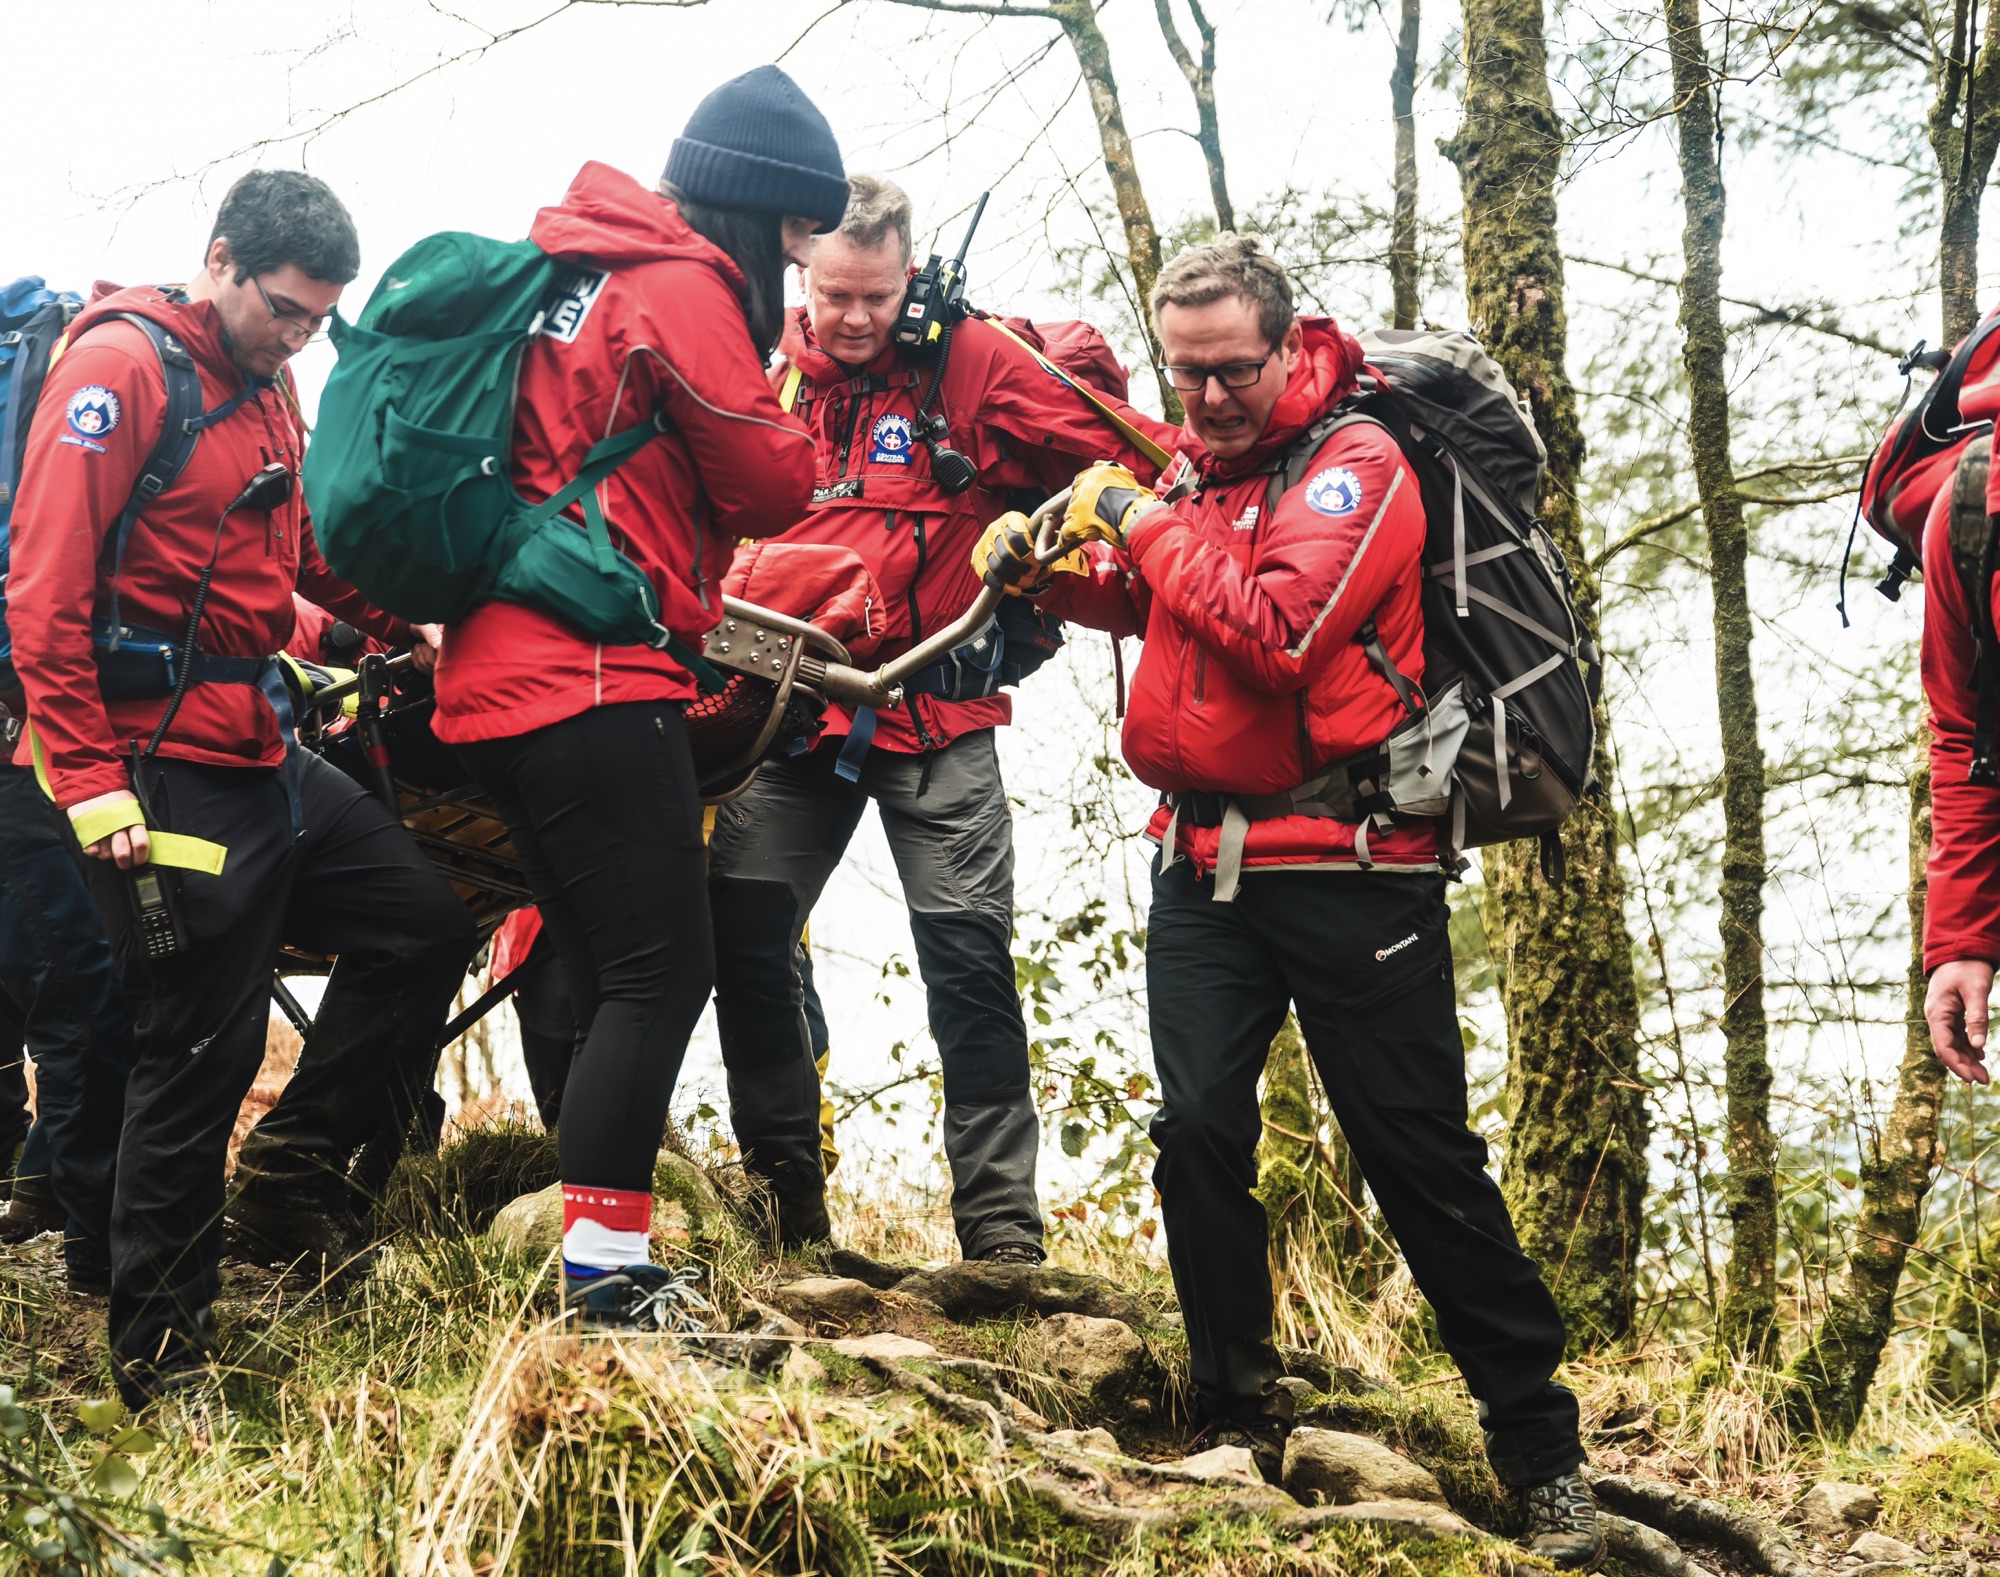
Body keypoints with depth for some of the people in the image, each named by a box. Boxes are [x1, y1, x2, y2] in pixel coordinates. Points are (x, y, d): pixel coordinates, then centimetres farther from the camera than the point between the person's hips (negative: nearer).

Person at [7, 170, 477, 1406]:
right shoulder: (120, 368, -12)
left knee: (429, 925, 8)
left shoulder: (268, 387, 15)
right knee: (200, 1058, -4)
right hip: (163, 771, -9)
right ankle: (159, 1366, 9)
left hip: (262, 752, 9)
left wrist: (411, 622, 9)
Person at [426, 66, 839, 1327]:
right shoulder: (682, 289, -9)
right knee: (664, 974, -7)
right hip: (598, 684, -10)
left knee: (608, 979, 14)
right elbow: (772, 488, -5)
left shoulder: (580, 276, 19)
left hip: (500, 683, 10)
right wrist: (785, 419, 13)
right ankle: (605, 1268, -8)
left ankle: (605, 1259, 16)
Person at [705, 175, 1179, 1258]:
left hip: (936, 716, -3)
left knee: (968, 957, -7)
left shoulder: (967, 361, -1)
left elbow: (1111, 448, -7)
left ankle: (1002, 1230, -2)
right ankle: (783, 1201, 13)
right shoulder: (762, 373, 7)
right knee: (742, 941, -2)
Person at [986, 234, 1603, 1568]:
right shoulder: (1205, 470, 14)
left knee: (1422, 1158, -2)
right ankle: (1241, 1419, 12)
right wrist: (1051, 569, 9)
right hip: (1206, 866, 6)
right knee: (1199, 1131, -2)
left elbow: (1276, 630, -24)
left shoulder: (1355, 464, -9)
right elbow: (1153, 602, 30)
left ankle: (1542, 1453, 9)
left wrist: (1145, 523, -13)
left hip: (1349, 870, -6)